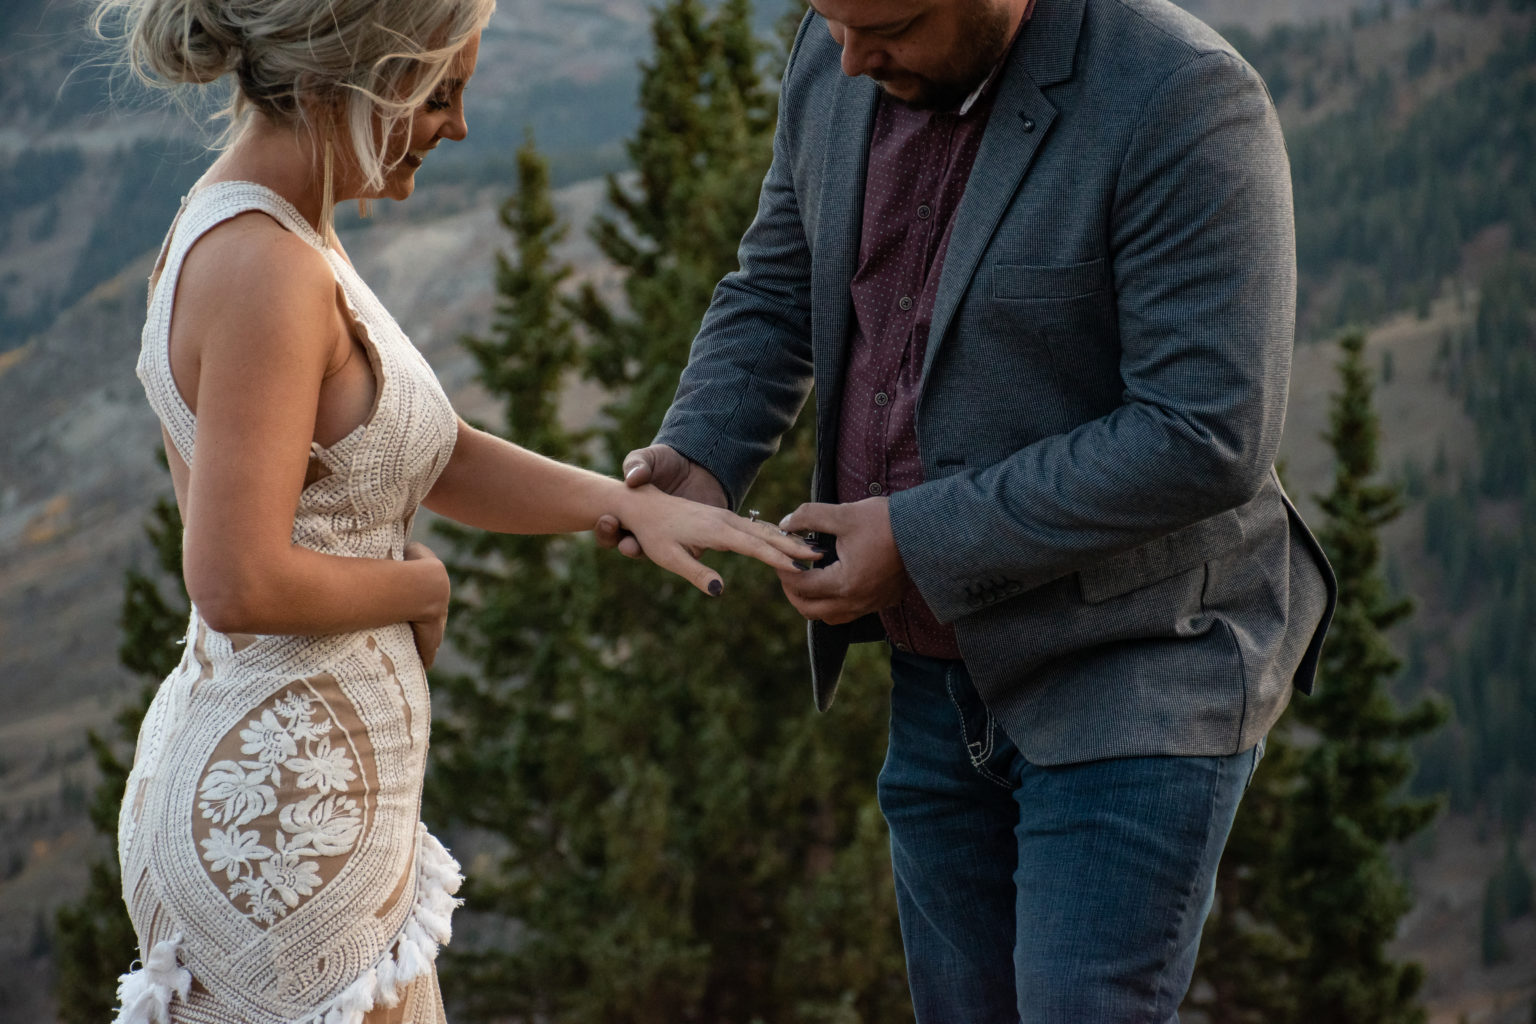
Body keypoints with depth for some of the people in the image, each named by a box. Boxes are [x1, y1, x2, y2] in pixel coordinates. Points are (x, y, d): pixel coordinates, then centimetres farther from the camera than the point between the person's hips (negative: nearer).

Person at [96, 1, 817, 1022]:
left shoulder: (248, 231, 9)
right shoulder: (263, 269, -21)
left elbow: (429, 456, 14)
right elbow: (241, 582, -26)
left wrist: (636, 503, 1)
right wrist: (424, 585, -9)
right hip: (281, 811, -10)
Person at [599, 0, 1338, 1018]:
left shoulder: (1180, 102, -23)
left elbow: (1207, 437, -26)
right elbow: (778, 293, 14)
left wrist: (921, 542, -23)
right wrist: (699, 456, -6)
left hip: (1134, 675, -7)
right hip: (944, 671, 7)